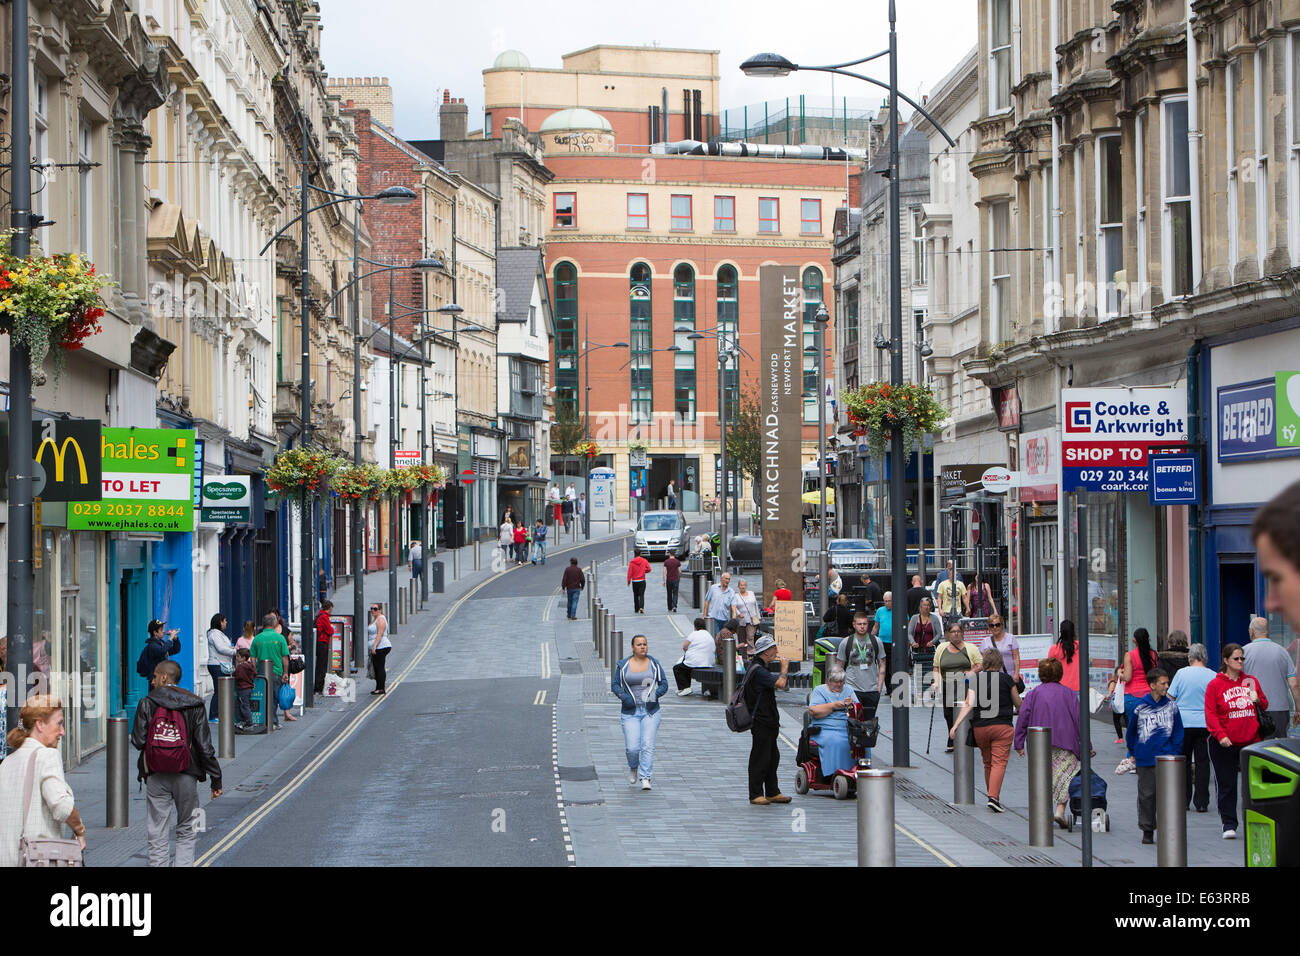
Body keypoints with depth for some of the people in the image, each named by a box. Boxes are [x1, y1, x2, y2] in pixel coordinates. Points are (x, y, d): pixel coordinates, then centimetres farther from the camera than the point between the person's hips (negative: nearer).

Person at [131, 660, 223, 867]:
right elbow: (204, 746, -3)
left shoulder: (146, 703, -2)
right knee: (186, 832, 10)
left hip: (156, 777, 0)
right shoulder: (193, 705, 0)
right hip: (186, 776, 0)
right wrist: (216, 779, 1)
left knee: (157, 835, 6)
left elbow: (137, 741, -7)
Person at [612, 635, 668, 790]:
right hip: (630, 713, 0)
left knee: (648, 745, -12)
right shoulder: (623, 665, 3)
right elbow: (615, 684, 4)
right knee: (632, 747, -7)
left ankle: (645, 779, -8)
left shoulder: (655, 664, 4)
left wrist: (656, 694, -16)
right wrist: (623, 696, -16)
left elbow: (664, 684, 4)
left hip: (651, 712, 0)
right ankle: (633, 767, 25)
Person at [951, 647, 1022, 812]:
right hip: (1002, 726, -3)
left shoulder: (975, 679, 4)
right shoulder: (1006, 679, -1)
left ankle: (993, 797, 24)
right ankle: (994, 797, -22)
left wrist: (956, 724, -8)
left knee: (987, 763, 16)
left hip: (979, 727, 3)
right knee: (999, 762, -7)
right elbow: (1018, 703, 10)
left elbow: (969, 704, -7)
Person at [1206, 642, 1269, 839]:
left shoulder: (1251, 682, 11)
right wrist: (1220, 735, -19)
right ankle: (1229, 824, 9)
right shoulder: (1215, 685, -1)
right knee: (1227, 785, 2)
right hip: (1224, 744, -3)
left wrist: (1257, 700, -5)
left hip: (1251, 741, 3)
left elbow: (1264, 707, 18)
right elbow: (1211, 714, -6)